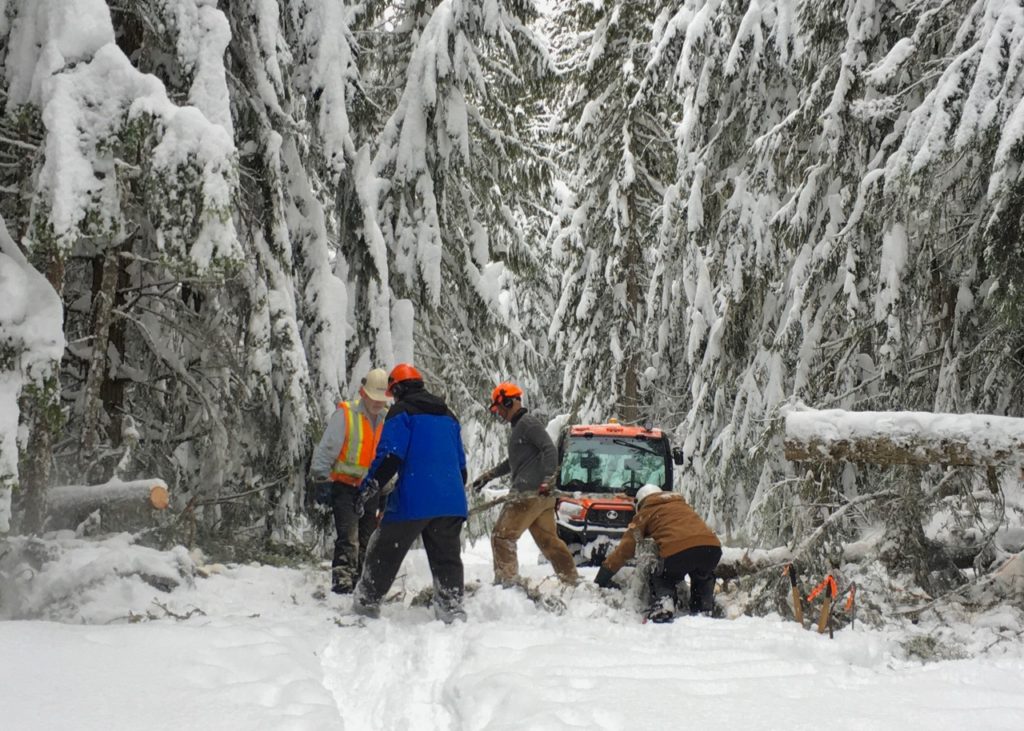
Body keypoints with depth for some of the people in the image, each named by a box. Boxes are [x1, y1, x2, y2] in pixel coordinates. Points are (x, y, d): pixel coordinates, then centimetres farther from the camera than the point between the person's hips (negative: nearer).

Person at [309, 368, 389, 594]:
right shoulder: (346, 414, -8)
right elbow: (326, 450, -8)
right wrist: (321, 481, -13)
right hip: (344, 486, -5)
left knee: (367, 540, 8)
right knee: (348, 538, -16)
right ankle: (342, 582, -19)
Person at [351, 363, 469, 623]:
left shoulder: (401, 412, -1)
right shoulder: (448, 416, 21)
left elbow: (391, 454, -13)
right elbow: (461, 461, 24)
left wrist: (370, 486, -10)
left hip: (413, 501, -5)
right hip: (451, 501, 6)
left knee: (385, 553, 6)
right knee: (447, 558, 8)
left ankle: (366, 603, 12)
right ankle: (452, 609, 1)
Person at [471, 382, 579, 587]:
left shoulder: (528, 423, -8)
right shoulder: (517, 426, 22)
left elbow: (550, 450, -18)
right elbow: (514, 462, 35)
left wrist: (546, 481, -26)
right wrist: (488, 476, 36)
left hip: (529, 493, -10)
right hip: (540, 495, 10)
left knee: (502, 535, -6)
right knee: (548, 540, 11)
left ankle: (507, 581, -7)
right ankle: (572, 580, 12)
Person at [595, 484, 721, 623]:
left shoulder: (646, 512, 24)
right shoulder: (682, 504, 38)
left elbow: (626, 546, 21)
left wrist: (603, 576, 24)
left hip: (677, 550, -4)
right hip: (712, 546, 4)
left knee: (662, 580, 23)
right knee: (703, 578, 35)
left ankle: (663, 610, -2)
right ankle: (705, 611, 20)